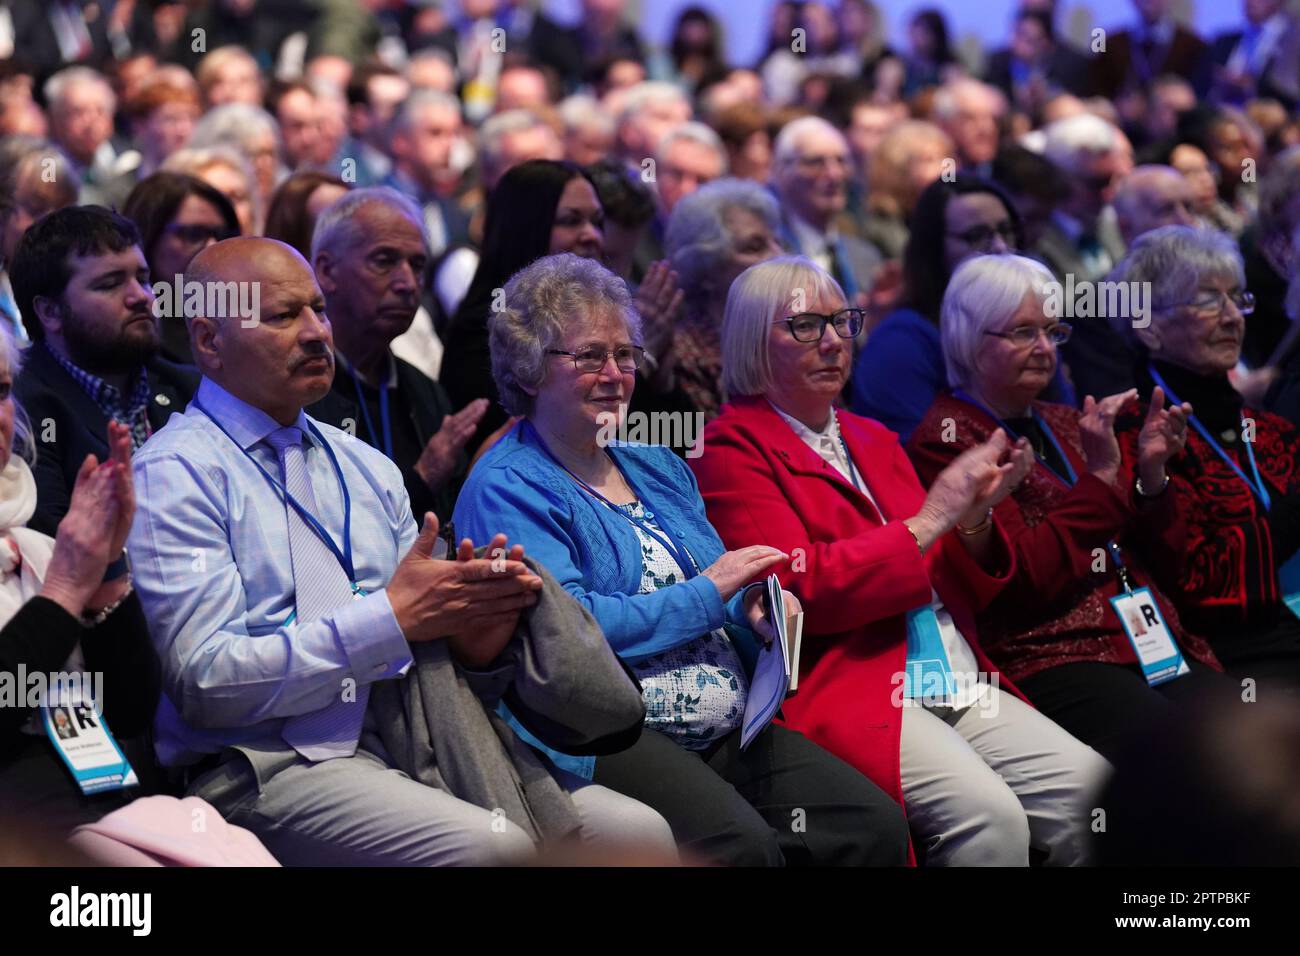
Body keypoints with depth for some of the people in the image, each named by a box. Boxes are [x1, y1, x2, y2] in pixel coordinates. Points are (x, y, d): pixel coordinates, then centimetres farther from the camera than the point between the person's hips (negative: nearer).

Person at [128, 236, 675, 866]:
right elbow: (207, 680, -13)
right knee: (492, 847, -32)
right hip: (268, 763, -7)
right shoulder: (175, 476, -3)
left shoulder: (368, 469, 20)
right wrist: (391, 617, -15)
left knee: (640, 831, -14)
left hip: (406, 742, 7)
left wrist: (475, 642, -6)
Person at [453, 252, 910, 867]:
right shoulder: (507, 488, -4)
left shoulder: (655, 463, 22)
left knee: (874, 826, -14)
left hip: (728, 725, 8)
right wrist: (707, 595, -9)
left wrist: (750, 611, -1)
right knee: (740, 845, -33)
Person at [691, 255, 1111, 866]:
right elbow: (804, 592, -11)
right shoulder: (734, 449, 2)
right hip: (845, 689, -7)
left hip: (960, 684, 7)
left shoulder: (873, 441, 24)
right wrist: (932, 517, -9)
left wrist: (975, 516, 2)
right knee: (987, 813, -31)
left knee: (1086, 781, -18)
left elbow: (965, 591, 24)